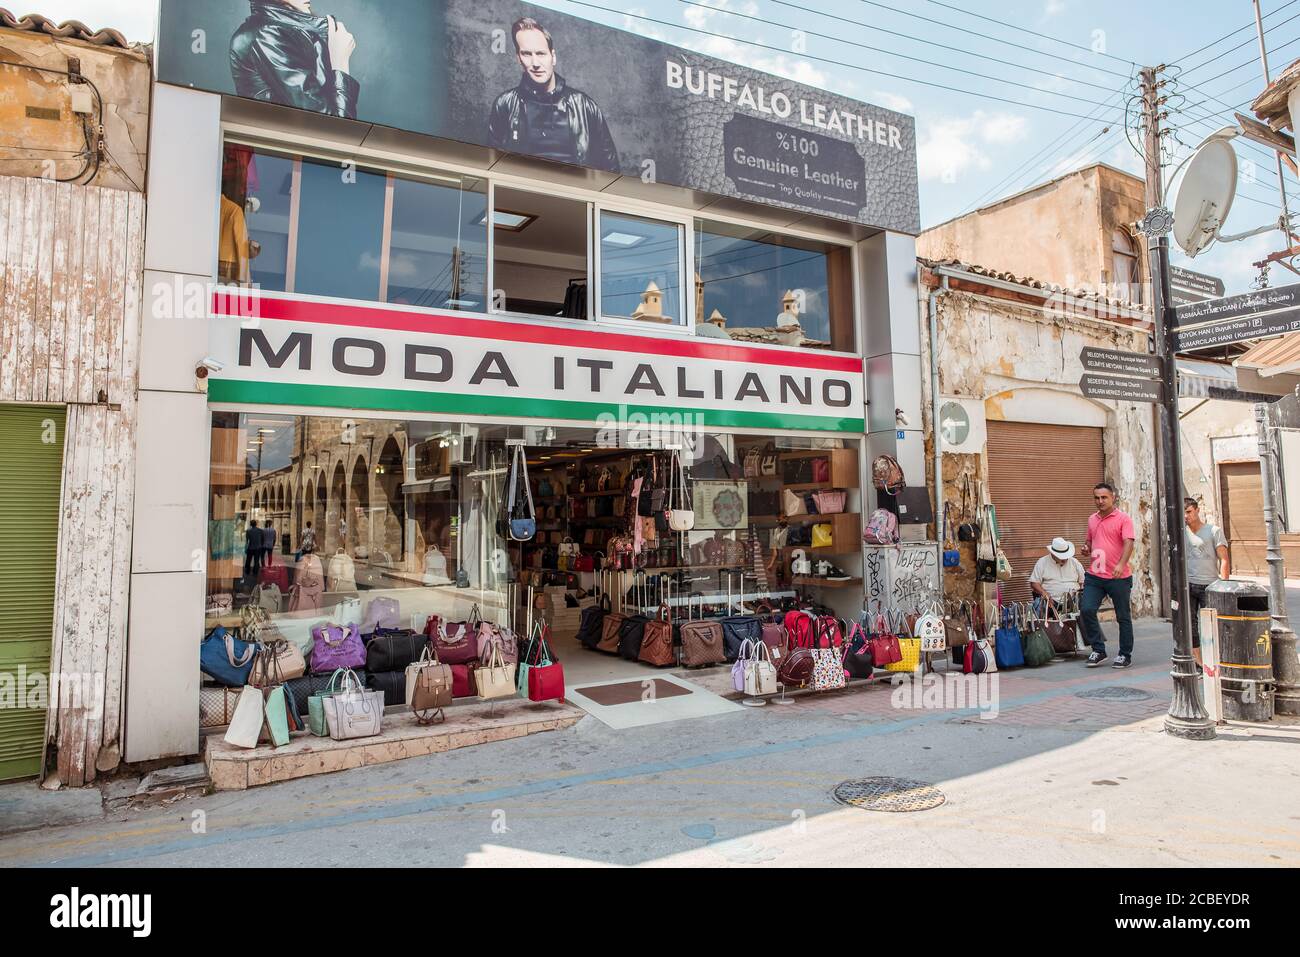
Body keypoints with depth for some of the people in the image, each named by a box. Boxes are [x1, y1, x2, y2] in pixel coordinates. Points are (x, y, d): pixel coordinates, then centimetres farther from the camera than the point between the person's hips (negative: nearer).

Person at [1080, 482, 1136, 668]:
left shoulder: (1123, 519, -5)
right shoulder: (1092, 519, 13)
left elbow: (1128, 543, -18)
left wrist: (1121, 564, -33)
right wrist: (1087, 549, 3)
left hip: (1119, 578, -4)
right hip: (1094, 576, 5)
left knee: (1123, 617, 6)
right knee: (1086, 609, -8)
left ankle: (1125, 655, 20)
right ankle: (1098, 651, 5)